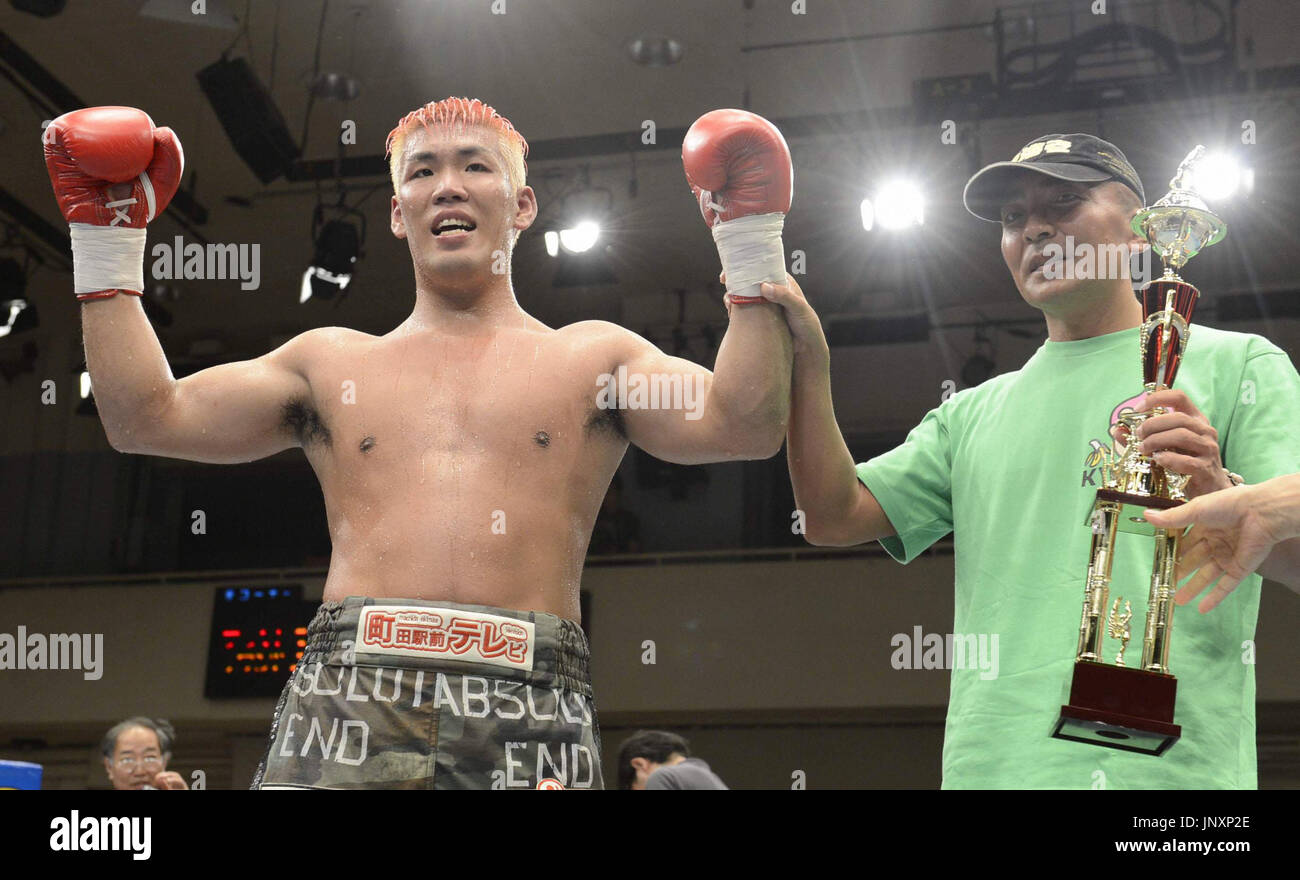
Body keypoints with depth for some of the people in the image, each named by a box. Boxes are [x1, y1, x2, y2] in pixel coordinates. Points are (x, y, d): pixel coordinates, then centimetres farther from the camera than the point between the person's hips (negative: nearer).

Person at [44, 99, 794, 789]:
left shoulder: (591, 357, 16)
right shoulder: (333, 362, 21)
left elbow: (745, 427, 4)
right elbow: (148, 418, 16)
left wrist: (752, 247, 1)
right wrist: (108, 245, 16)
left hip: (528, 710, -1)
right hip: (345, 694, 1)